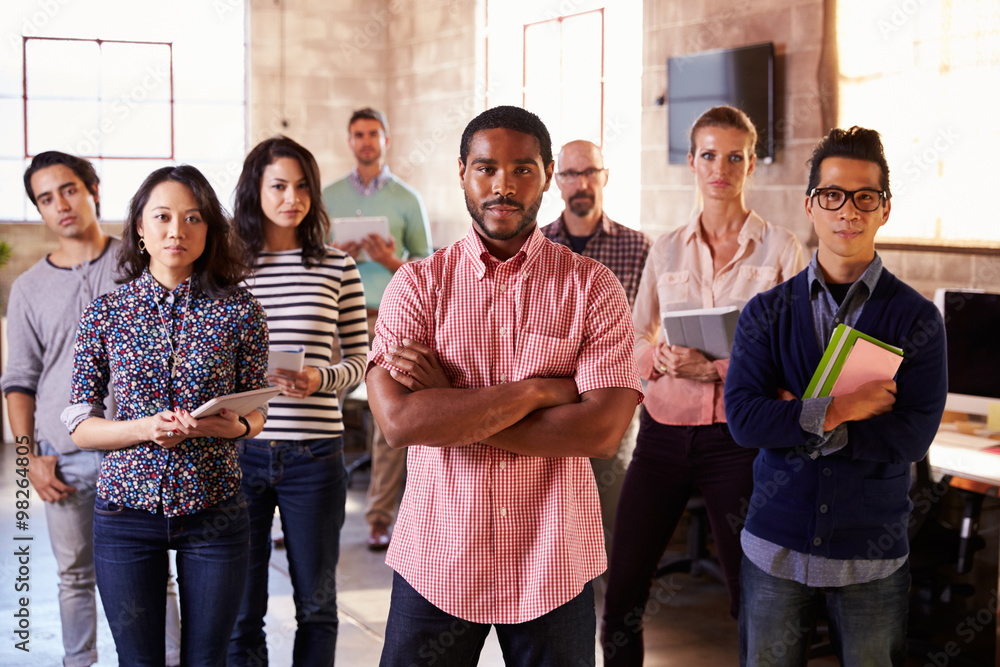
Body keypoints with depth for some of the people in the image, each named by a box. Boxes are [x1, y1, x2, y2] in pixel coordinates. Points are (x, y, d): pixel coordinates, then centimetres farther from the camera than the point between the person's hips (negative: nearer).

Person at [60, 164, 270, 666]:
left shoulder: (238, 310, -1)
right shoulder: (105, 314, -1)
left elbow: (256, 409, 8)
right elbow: (79, 426, 1)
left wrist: (235, 426, -15)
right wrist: (145, 428, -17)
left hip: (214, 511, 0)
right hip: (126, 512, 0)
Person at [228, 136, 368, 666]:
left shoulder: (337, 265, 2)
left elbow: (360, 358, 5)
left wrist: (321, 378, -14)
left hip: (314, 456, 1)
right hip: (239, 450, 0)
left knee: (316, 603, 14)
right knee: (240, 607, 9)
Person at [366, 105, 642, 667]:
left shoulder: (593, 287, -1)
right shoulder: (418, 284, 0)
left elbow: (603, 431, -13)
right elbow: (397, 420, -14)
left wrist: (450, 407, -13)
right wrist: (538, 390, -16)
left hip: (553, 563, 0)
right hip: (437, 558, 0)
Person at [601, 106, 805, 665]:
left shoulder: (781, 248, 0)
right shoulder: (666, 250, 11)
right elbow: (635, 339, 15)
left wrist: (715, 368, -17)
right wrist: (664, 359, -8)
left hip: (738, 436, -3)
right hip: (665, 430, 3)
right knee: (622, 592, 3)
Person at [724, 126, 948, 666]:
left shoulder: (916, 318, -4)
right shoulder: (766, 313, 1)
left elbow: (911, 438, -14)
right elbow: (742, 418, -11)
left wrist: (797, 422, -14)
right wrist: (838, 410, -19)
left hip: (872, 555, -1)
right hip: (776, 545, 1)